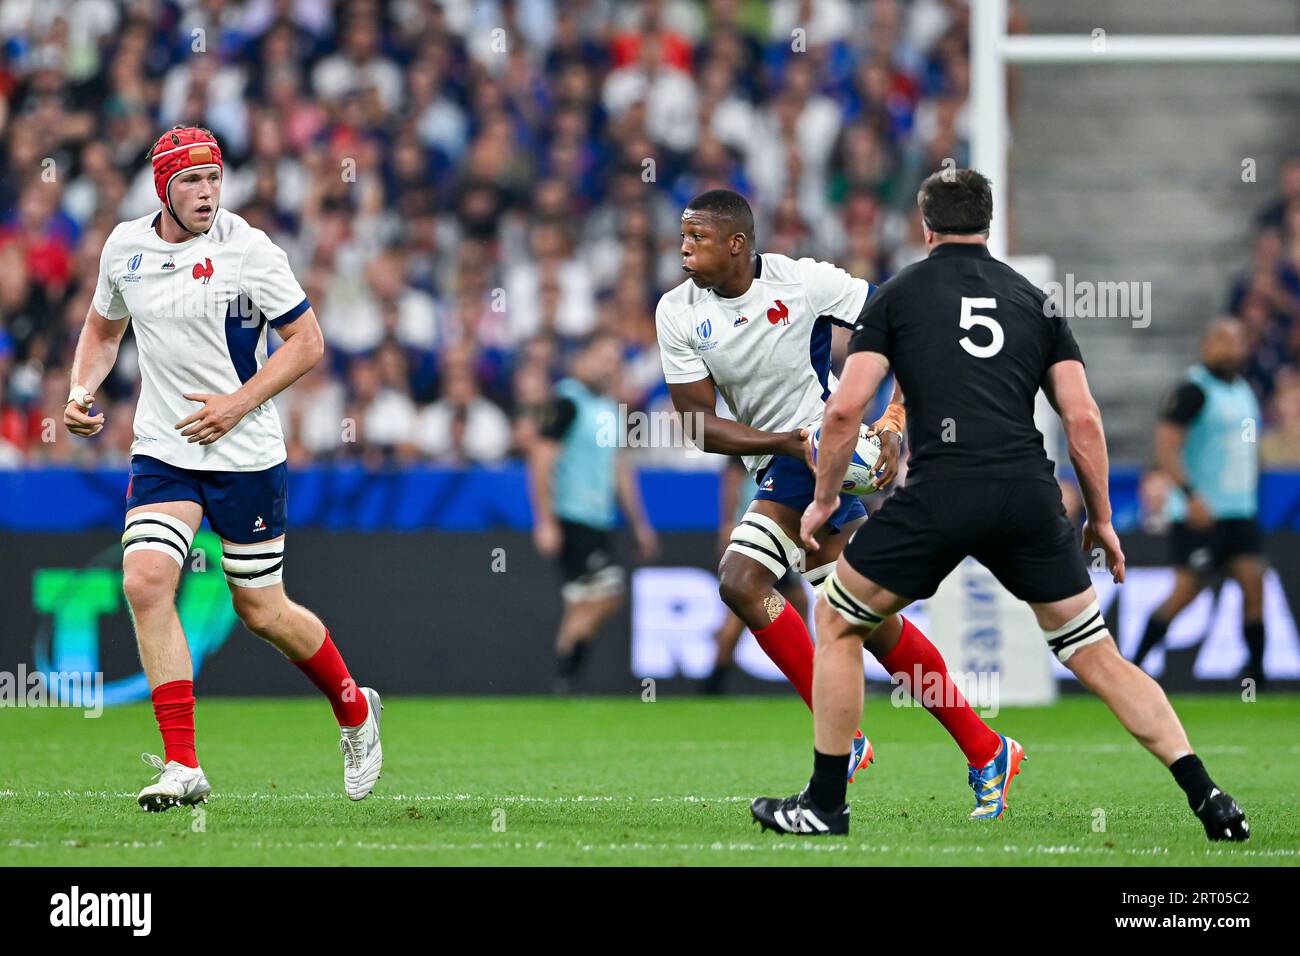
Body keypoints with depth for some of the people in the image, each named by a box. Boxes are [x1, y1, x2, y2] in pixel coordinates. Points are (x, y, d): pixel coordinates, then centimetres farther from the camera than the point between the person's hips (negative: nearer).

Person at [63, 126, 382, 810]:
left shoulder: (247, 249, -11)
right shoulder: (124, 247, 3)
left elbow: (307, 342, -7)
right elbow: (103, 327, 21)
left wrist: (237, 403, -16)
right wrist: (81, 390, 3)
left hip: (246, 454, -3)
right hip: (161, 452, 3)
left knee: (263, 612, 5)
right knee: (144, 581, -18)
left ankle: (354, 710, 35)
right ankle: (182, 767, -15)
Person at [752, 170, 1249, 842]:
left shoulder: (897, 295, 12)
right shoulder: (1034, 301, 18)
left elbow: (845, 409, 3)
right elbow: (1083, 420, 11)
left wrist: (823, 499, 16)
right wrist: (1101, 520, 20)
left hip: (939, 495, -3)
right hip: (1031, 497, 3)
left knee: (837, 623, 18)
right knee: (1094, 655, 13)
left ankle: (824, 805, 17)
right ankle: (1207, 799, 4)